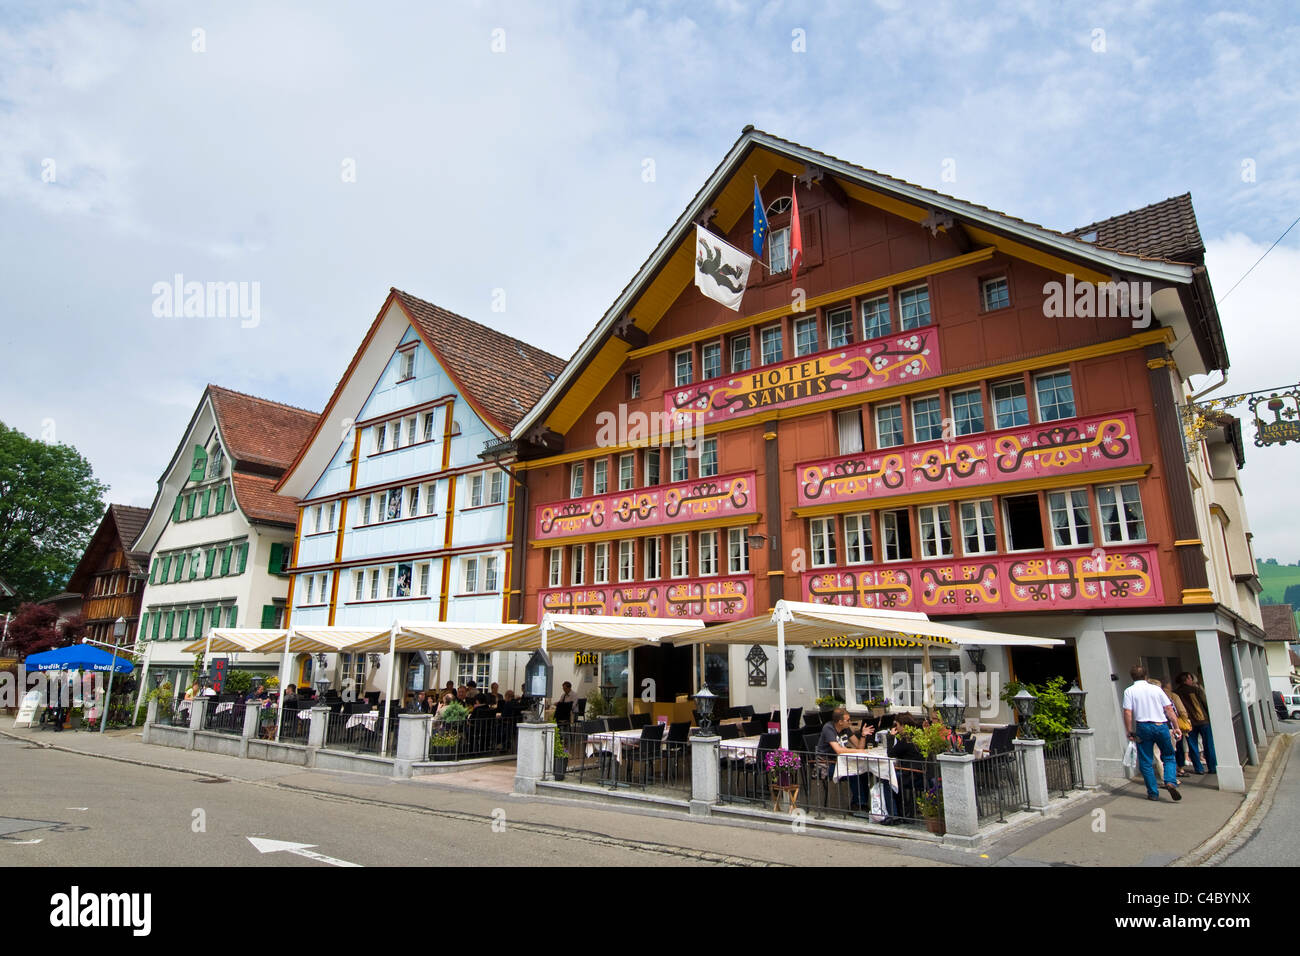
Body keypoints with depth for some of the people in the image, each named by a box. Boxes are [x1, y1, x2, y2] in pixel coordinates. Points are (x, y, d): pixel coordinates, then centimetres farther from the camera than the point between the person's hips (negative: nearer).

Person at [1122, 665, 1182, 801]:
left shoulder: (1129, 691, 0)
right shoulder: (1156, 689, 6)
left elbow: (1128, 713, -7)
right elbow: (1169, 709, 3)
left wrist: (1130, 732, -2)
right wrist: (1176, 727, 8)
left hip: (1144, 727, -2)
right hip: (1161, 725, 2)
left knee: (1145, 762, 8)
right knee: (1169, 757, 16)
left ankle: (1153, 793, 9)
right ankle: (1171, 781, -7)